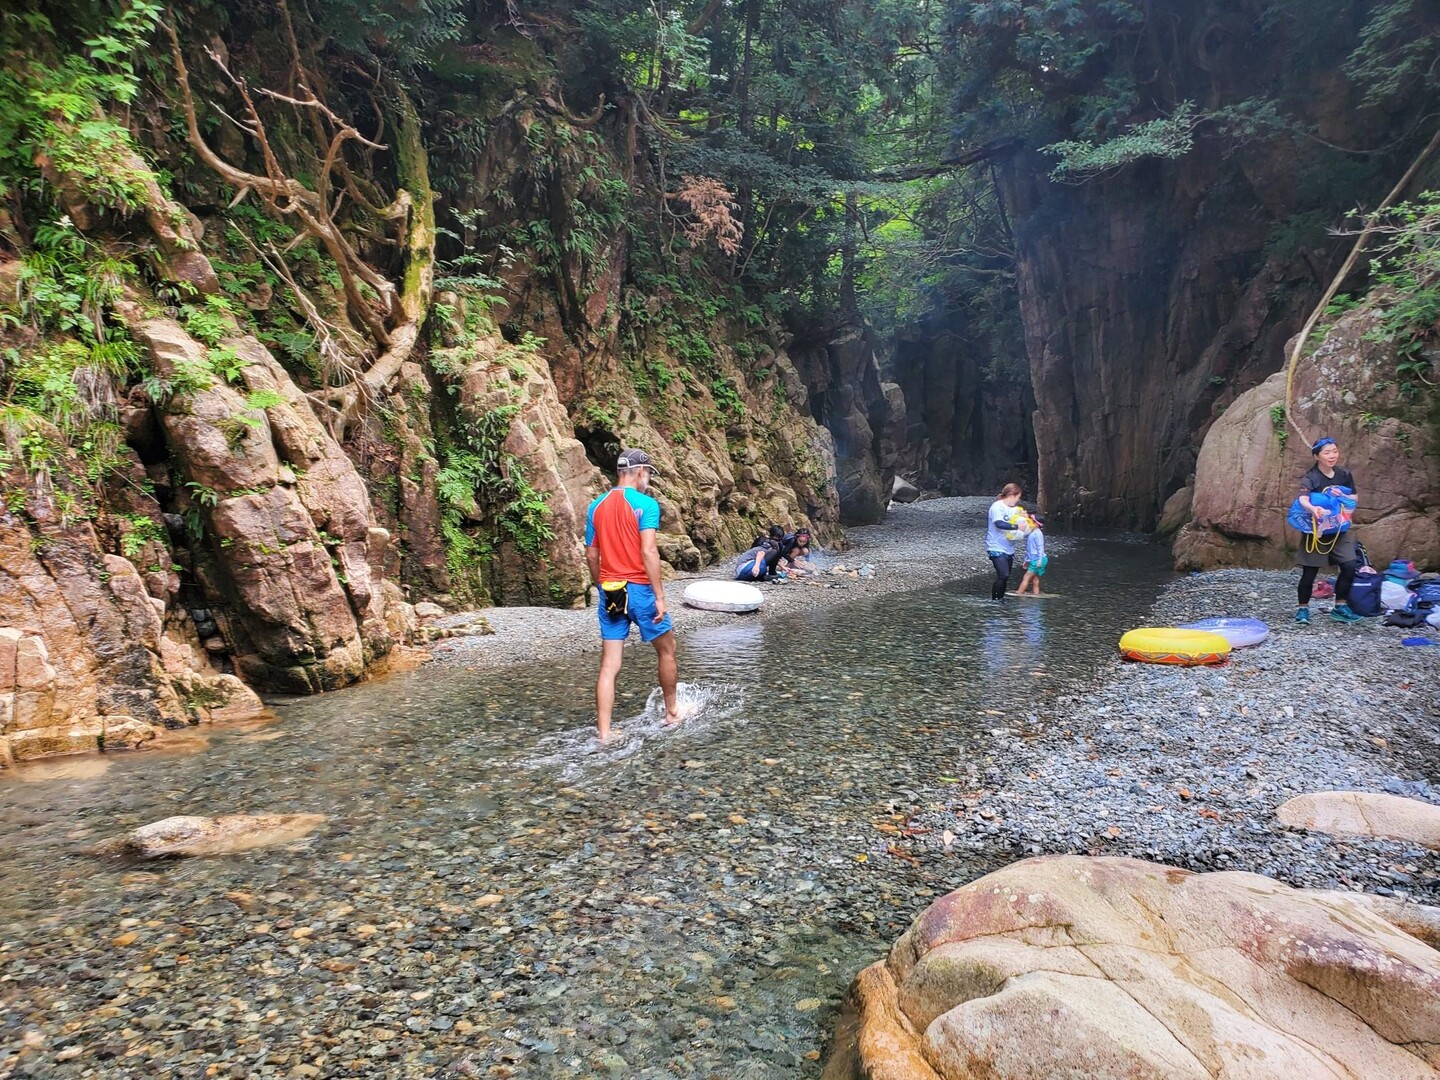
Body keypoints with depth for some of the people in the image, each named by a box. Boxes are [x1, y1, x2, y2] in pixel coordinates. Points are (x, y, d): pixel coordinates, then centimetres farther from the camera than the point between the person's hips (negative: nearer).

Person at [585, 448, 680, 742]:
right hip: (640, 589, -5)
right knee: (666, 651, 17)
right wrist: (659, 596, -16)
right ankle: (672, 713, 31)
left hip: (610, 592, 5)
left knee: (609, 665, 5)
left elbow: (591, 555, 11)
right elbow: (648, 551, -18)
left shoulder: (596, 507, 8)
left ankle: (604, 734, 2)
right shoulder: (645, 504, -10)